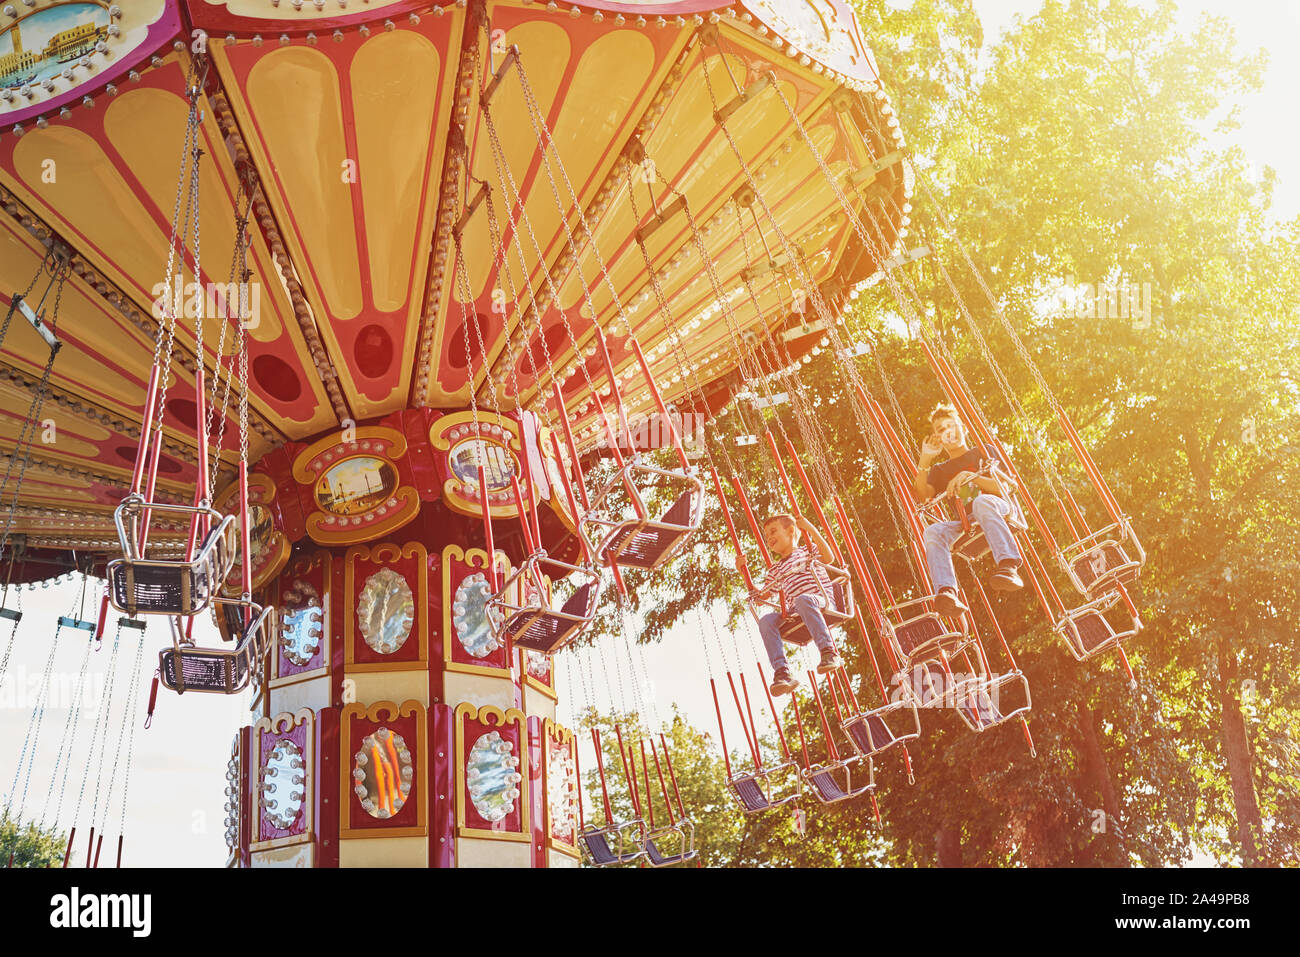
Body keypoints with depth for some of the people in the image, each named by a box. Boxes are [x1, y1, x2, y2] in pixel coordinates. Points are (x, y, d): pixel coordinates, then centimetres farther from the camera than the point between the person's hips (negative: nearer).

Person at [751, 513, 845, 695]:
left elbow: (828, 557, -6)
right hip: (794, 612, 5)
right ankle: (782, 672, -37)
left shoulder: (806, 551, 15)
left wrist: (810, 529, -7)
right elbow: (760, 596, 27)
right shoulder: (775, 569, 28)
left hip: (822, 601, -5)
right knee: (766, 621, -24)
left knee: (803, 599, -40)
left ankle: (829, 652, -43)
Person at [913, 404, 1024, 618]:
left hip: (1001, 511, -2)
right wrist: (924, 461, -5)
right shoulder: (940, 470, 26)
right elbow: (923, 497, 5)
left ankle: (1008, 567, -55)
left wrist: (972, 477, -10)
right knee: (933, 531, -30)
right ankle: (946, 593, -51)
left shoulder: (984, 452, 20)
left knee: (982, 501, -38)